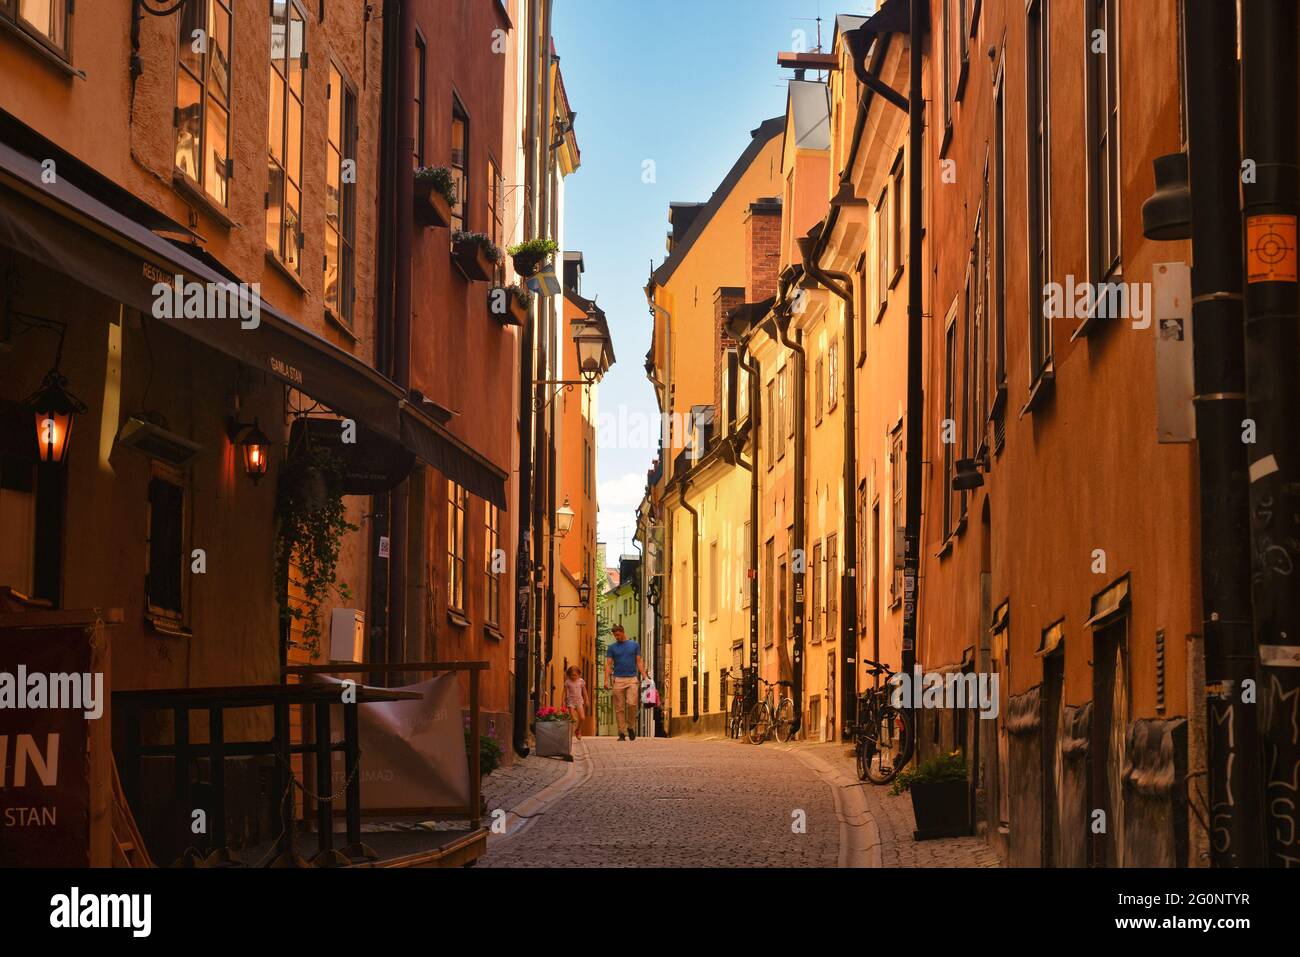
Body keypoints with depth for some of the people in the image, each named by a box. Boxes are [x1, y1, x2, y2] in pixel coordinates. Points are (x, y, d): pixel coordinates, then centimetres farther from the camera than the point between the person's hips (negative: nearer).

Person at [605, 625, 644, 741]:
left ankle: (630, 727, 7)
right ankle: (621, 733, 3)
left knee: (631, 704, -14)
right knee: (619, 708, -1)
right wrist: (606, 680, -8)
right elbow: (608, 664, 4)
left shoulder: (634, 645, 11)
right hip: (618, 679, 0)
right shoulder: (612, 648, 10)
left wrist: (644, 677, 0)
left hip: (632, 679, 0)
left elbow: (639, 662, 11)